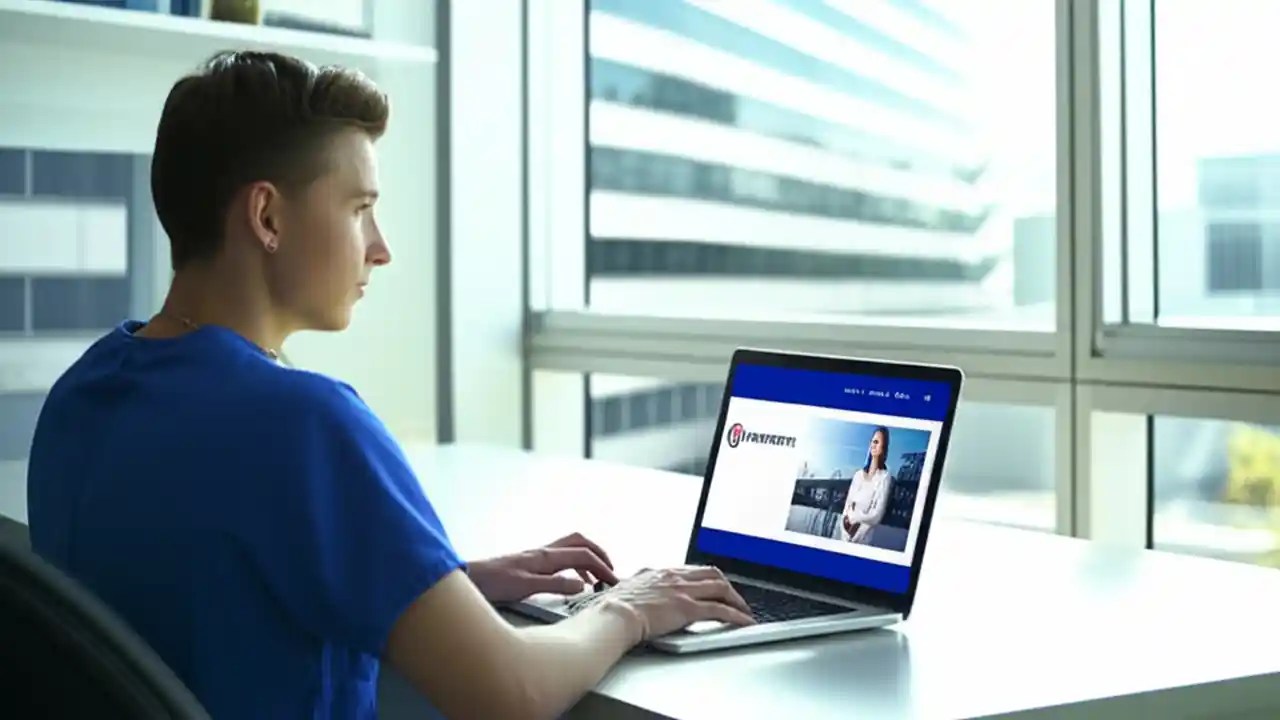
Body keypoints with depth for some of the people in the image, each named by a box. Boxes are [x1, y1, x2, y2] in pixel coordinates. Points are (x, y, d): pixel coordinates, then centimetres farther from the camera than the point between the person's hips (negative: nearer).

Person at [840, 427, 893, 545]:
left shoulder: (885, 477, -8)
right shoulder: (858, 474, 10)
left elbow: (876, 516, -14)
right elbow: (847, 505, 6)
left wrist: (852, 516, -5)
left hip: (861, 540, -5)